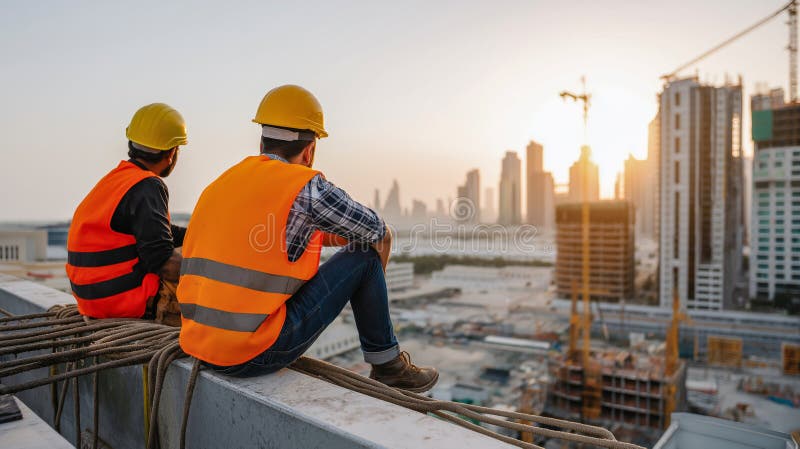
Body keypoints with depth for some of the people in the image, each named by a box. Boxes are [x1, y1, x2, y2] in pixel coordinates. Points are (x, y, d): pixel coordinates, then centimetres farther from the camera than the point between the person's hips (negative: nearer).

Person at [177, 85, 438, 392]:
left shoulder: (223, 183, 11)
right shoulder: (305, 185, -11)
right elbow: (381, 234, 1)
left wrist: (321, 234, 29)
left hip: (198, 346, 8)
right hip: (256, 354, -8)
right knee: (364, 254, 1)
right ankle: (386, 364, 17)